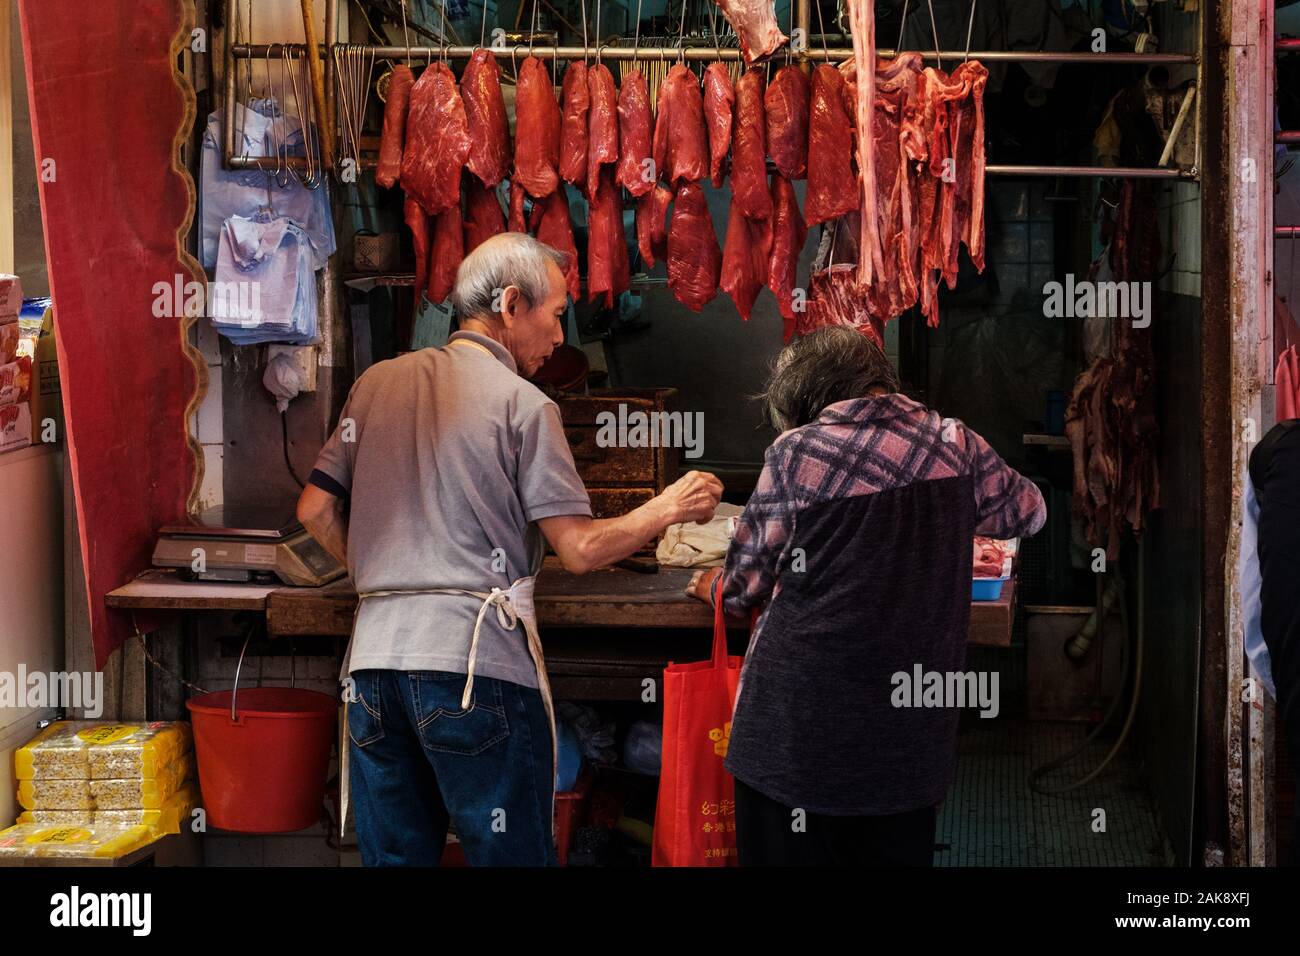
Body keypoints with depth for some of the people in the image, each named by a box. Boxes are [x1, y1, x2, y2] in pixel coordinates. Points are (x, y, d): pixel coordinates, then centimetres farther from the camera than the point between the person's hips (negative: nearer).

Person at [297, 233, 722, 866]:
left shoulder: (378, 382, 11)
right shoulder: (522, 403, -3)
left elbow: (316, 510, 12)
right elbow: (580, 550, -6)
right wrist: (668, 509, 9)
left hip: (375, 653, 6)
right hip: (478, 658, -5)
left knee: (394, 855, 12)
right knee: (512, 855, 2)